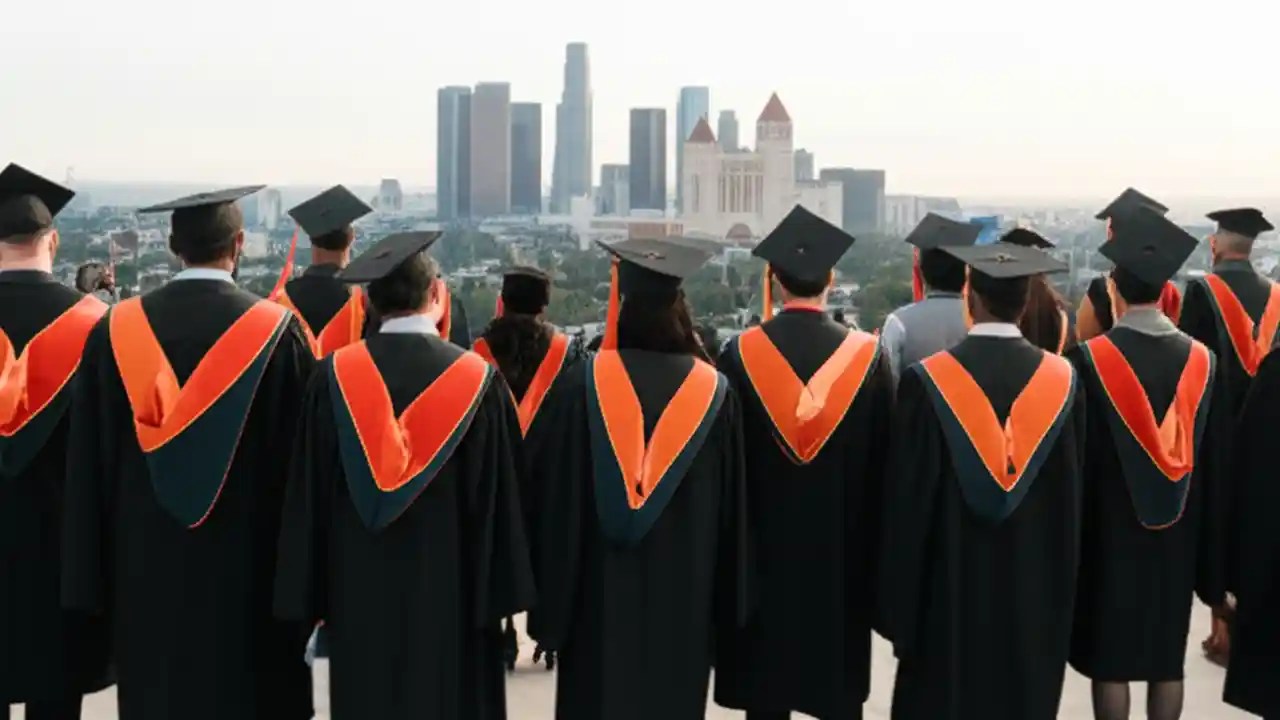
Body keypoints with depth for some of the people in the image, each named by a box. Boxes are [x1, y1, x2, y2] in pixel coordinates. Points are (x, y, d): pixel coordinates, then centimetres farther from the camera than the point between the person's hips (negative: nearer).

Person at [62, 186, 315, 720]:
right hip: (247, 566, -2)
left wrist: (94, 577, 9)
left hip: (145, 567, 3)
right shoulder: (275, 331, -9)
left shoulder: (116, 331, -2)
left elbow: (88, 464, 1)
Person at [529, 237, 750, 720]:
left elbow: (558, 497, -7)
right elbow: (731, 506, 1)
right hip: (682, 593, 1)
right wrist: (724, 602, 11)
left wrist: (553, 601, 2)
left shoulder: (585, 385, -9)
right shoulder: (712, 391, -4)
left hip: (600, 589, -1)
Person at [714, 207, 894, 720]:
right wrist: (872, 540, 9)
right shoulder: (866, 356, -7)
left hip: (764, 543, 0)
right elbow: (885, 460, -2)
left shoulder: (741, 355, -8)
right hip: (842, 547, 1)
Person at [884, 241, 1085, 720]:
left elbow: (908, 498, -10)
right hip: (1035, 584, 3)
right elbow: (1073, 492, 4)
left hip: (951, 582, -3)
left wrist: (899, 598, -1)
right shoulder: (1061, 381, -5)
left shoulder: (929, 380, -14)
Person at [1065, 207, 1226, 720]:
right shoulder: (1202, 361, -3)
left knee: (1110, 657, 6)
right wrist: (1207, 548, 12)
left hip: (1110, 531, -4)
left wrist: (1073, 537, -1)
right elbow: (1215, 462, 3)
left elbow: (1078, 459, -11)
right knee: (1167, 657, 13)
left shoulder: (1090, 361, -15)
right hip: (1176, 533, 4)